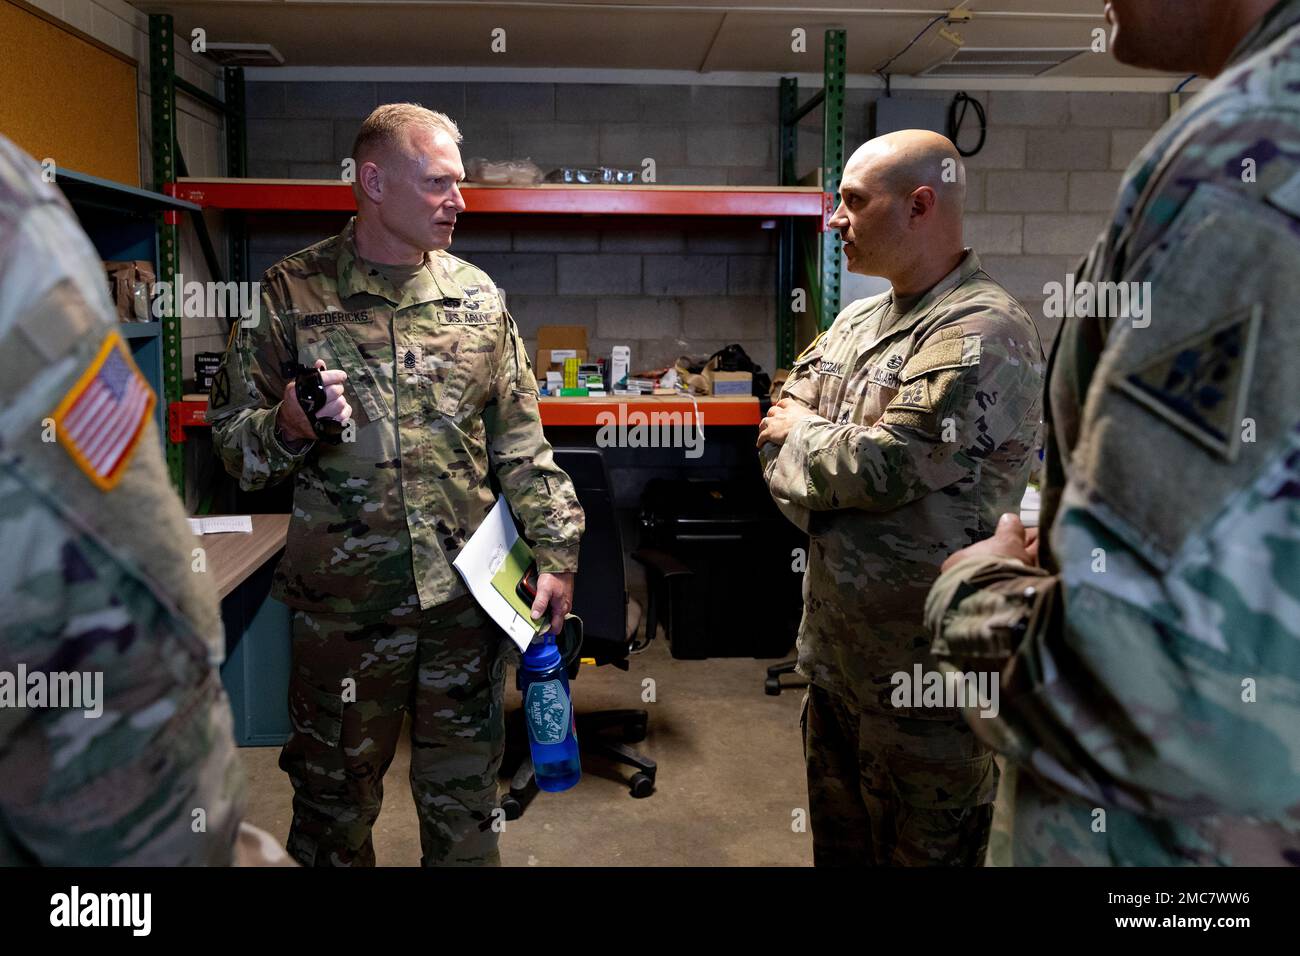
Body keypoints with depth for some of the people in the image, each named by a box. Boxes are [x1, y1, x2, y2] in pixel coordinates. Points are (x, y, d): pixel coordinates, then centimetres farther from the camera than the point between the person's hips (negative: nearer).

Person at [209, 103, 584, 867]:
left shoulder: (477, 295, 4)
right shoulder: (293, 294, -3)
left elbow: (521, 442, 6)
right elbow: (232, 434, 1)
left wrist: (557, 552, 1)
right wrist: (289, 427, -20)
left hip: (468, 595, 2)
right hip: (343, 601, -1)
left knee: (466, 800, 15)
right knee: (336, 800, 15)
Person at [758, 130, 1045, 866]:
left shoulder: (984, 333, -18)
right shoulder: (857, 322, 9)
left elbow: (883, 467, -25)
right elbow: (779, 446, 7)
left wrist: (804, 431, -6)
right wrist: (833, 500, -12)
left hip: (926, 666, -8)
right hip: (833, 648, 8)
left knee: (918, 852, 10)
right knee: (839, 845, 23)